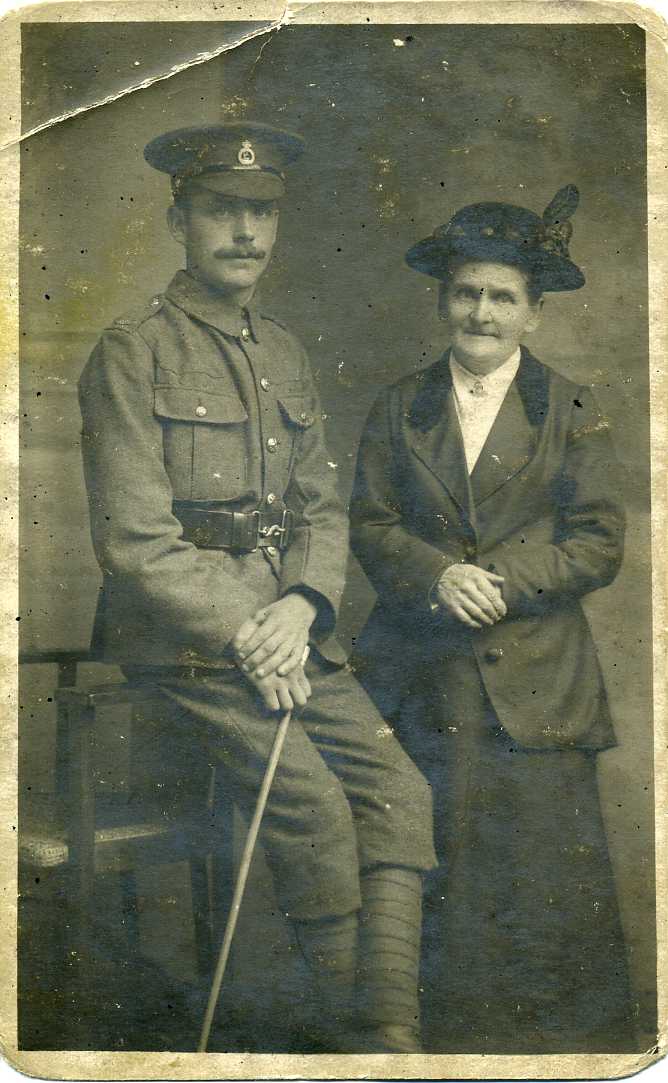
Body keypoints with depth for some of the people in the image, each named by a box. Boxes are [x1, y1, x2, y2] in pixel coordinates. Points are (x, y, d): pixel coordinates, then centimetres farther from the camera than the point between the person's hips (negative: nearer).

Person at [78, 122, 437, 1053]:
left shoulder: (286, 355, 16)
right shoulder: (131, 355, -5)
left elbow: (322, 509, 12)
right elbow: (135, 543, -11)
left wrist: (301, 607, -7)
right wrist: (247, 636, -16)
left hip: (288, 629, 6)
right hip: (181, 643, -6)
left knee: (400, 790, -9)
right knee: (313, 804, -18)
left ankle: (391, 1030, -5)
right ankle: (352, 1030, 3)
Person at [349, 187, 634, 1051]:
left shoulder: (573, 414, 6)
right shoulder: (397, 409, 12)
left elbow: (599, 542, 0)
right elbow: (370, 524, 6)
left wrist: (503, 582, -14)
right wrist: (439, 575, -13)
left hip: (536, 680, -1)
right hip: (422, 679, 1)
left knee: (551, 874, 0)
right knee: (432, 878, 3)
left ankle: (575, 1037, 17)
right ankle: (447, 1034, 19)